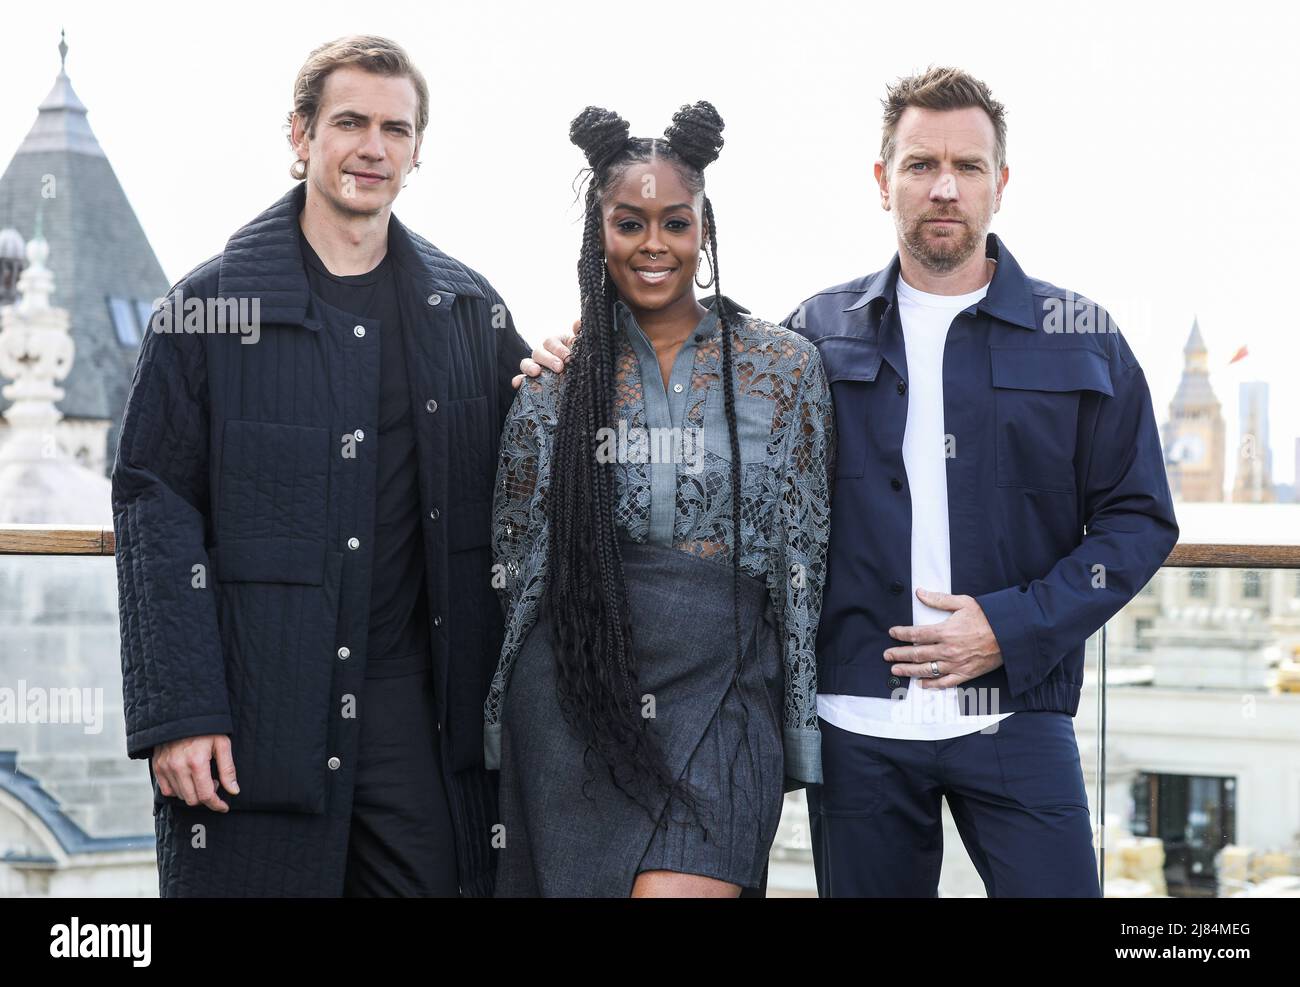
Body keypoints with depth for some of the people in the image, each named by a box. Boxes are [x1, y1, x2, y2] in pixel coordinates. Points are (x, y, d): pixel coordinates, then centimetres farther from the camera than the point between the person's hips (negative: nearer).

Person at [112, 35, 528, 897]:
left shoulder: (470, 310, 11)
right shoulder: (211, 305, 1)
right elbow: (155, 511, -3)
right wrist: (176, 711, -10)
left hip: (420, 701, 3)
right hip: (257, 709, -3)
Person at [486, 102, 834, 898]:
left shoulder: (783, 366, 4)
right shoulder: (558, 371, 6)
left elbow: (807, 548, 6)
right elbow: (517, 551, 12)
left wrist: (797, 712, 4)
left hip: (720, 684, -1)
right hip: (575, 691, 2)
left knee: (681, 884, -18)